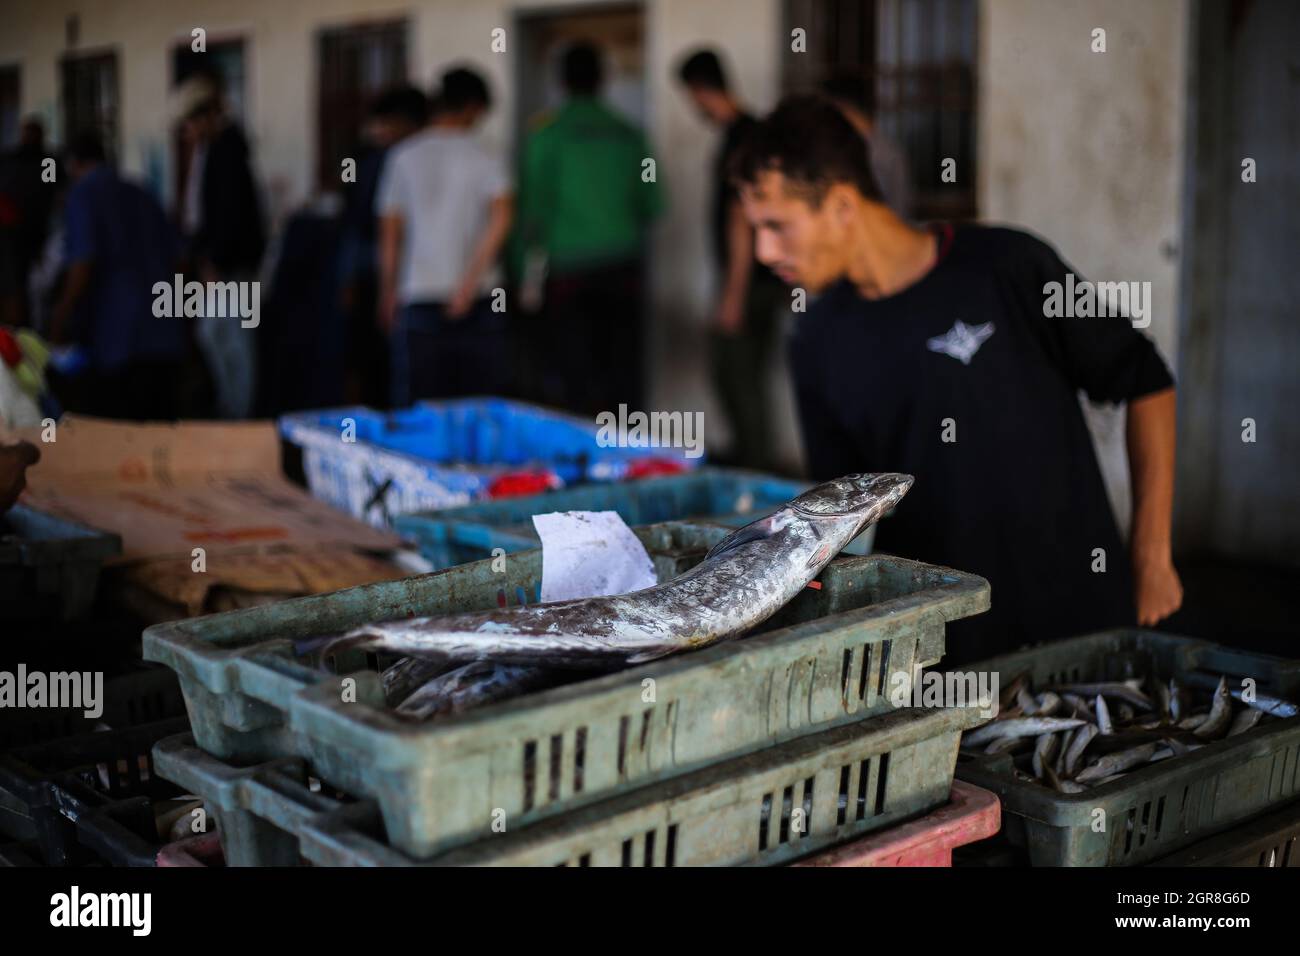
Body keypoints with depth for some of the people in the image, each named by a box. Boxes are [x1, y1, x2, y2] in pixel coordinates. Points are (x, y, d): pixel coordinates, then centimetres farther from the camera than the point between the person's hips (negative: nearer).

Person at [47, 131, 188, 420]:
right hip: (165, 336, 6)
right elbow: (173, 259, 18)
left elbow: (83, 263, -12)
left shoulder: (82, 195, -1)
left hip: (114, 338, -6)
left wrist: (60, 320, -5)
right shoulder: (143, 196, 17)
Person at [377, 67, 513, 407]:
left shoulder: (404, 156, 5)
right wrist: (471, 279, -13)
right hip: (479, 302, -1)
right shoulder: (486, 158, 1)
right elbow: (502, 216, -14)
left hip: (419, 296, 1)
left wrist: (388, 293, 15)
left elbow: (389, 234, 7)